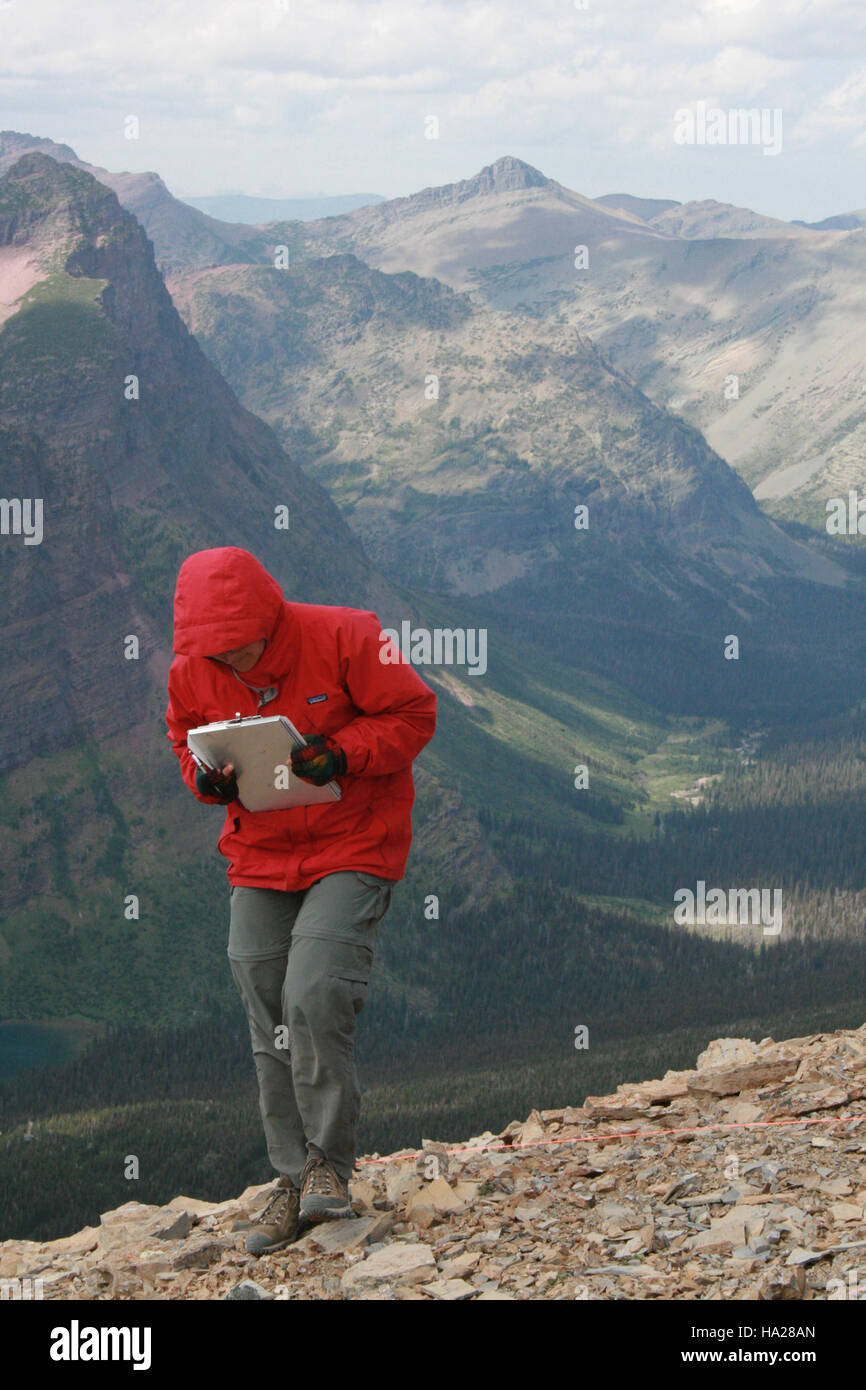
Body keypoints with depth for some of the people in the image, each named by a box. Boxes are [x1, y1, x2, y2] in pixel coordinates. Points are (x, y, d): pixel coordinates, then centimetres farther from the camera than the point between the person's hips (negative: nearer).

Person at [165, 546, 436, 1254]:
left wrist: (342, 755, -24)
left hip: (352, 849, -5)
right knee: (272, 1027, 5)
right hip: (258, 859, 5)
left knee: (315, 998, -21)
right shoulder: (192, 672, -4)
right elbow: (186, 739, 14)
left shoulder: (342, 638, -16)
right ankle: (295, 1181, 18)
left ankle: (330, 1163, -3)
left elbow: (413, 714, -10)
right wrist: (208, 776, -10)